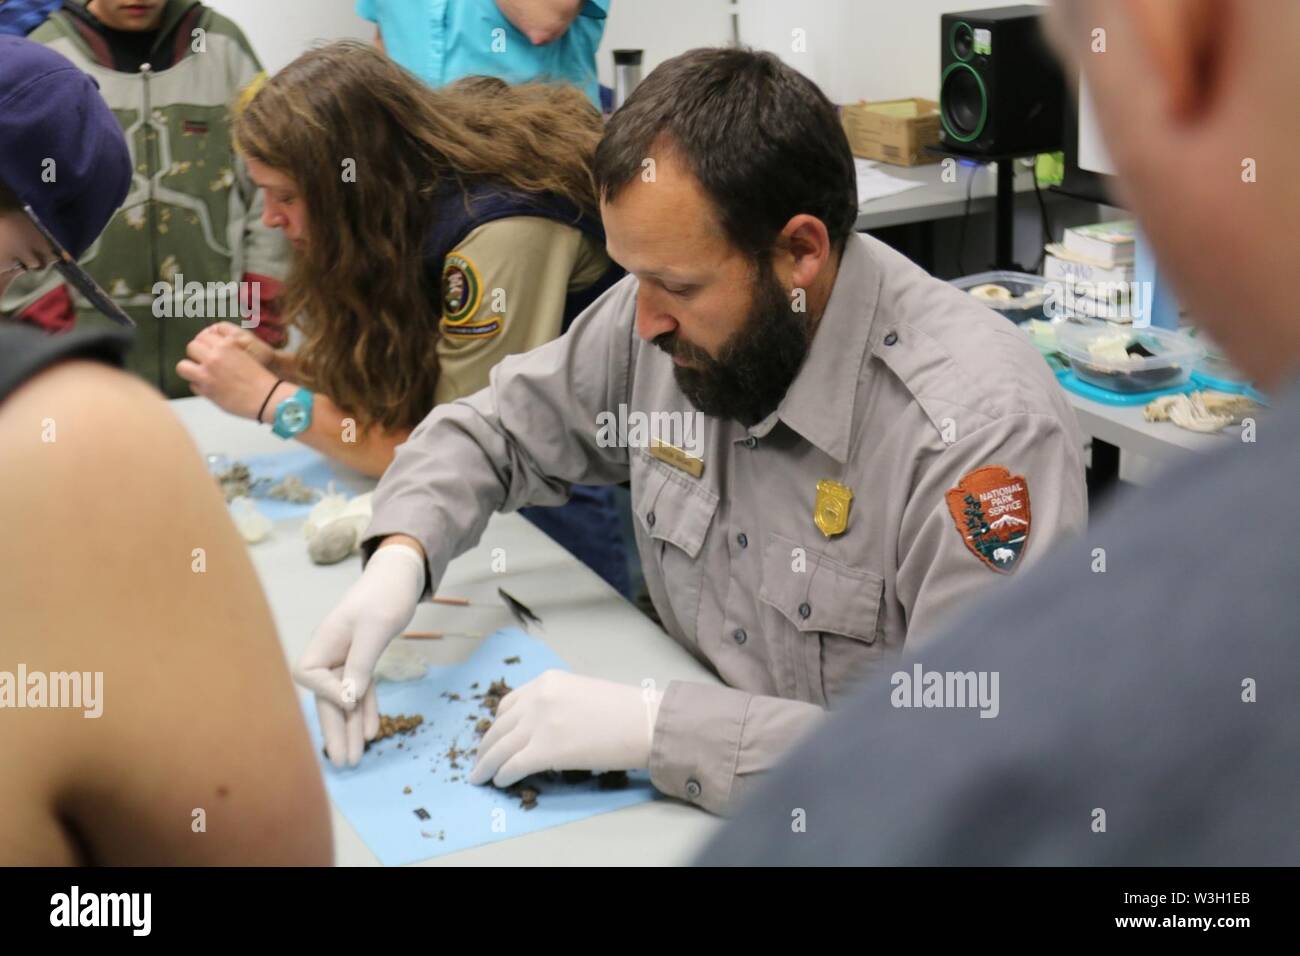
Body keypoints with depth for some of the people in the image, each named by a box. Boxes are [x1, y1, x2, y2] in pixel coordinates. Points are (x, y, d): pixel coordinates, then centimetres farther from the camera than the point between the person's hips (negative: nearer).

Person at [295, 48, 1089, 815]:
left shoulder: (986, 428, -25)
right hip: (691, 806, 6)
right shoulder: (680, 312, -5)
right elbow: (497, 429, 10)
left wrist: (657, 727, -29)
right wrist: (400, 557, -9)